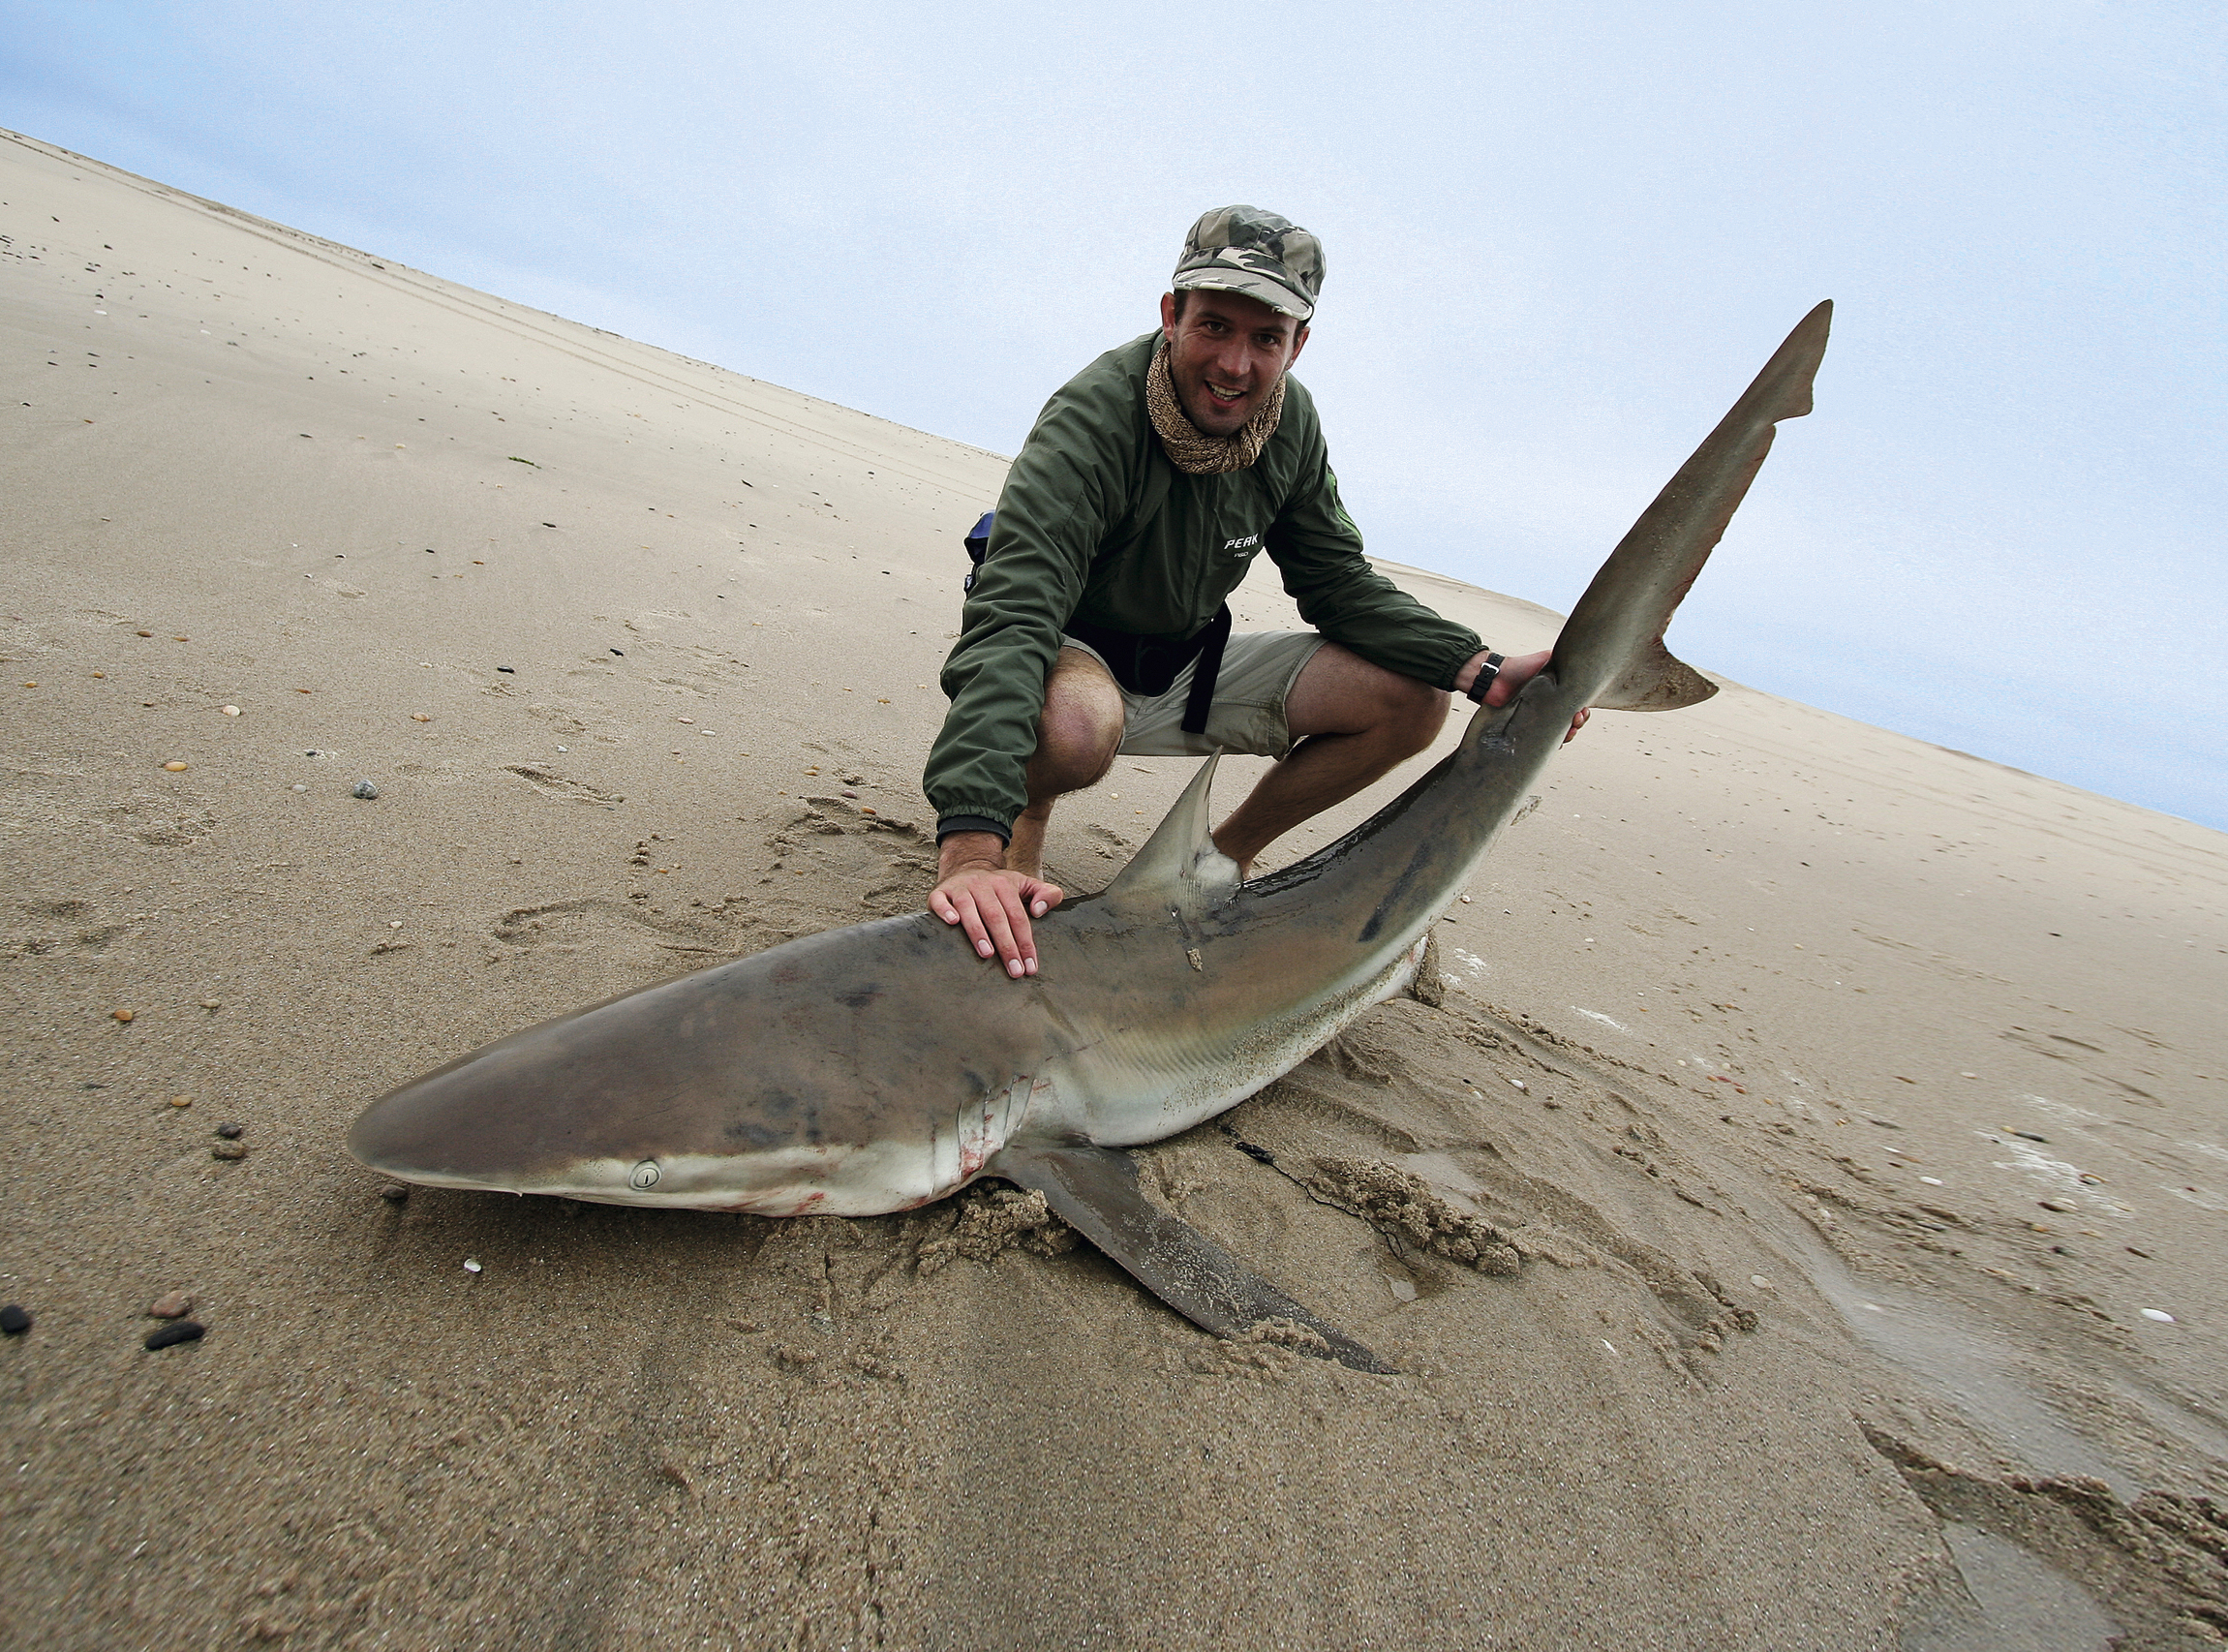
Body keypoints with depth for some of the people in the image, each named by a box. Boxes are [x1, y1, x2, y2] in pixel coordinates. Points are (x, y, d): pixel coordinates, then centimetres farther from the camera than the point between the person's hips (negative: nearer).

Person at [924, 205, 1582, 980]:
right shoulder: (1093, 419, -28)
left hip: (1186, 669, 6)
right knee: (1077, 722, -43)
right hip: (1071, 656, -6)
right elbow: (1012, 616, -40)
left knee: (1411, 699, -6)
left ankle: (1225, 857, 10)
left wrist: (1482, 672, -14)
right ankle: (1022, 820, -5)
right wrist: (971, 845, -53)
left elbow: (1338, 582, 1)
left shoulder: (1287, 419, -7)